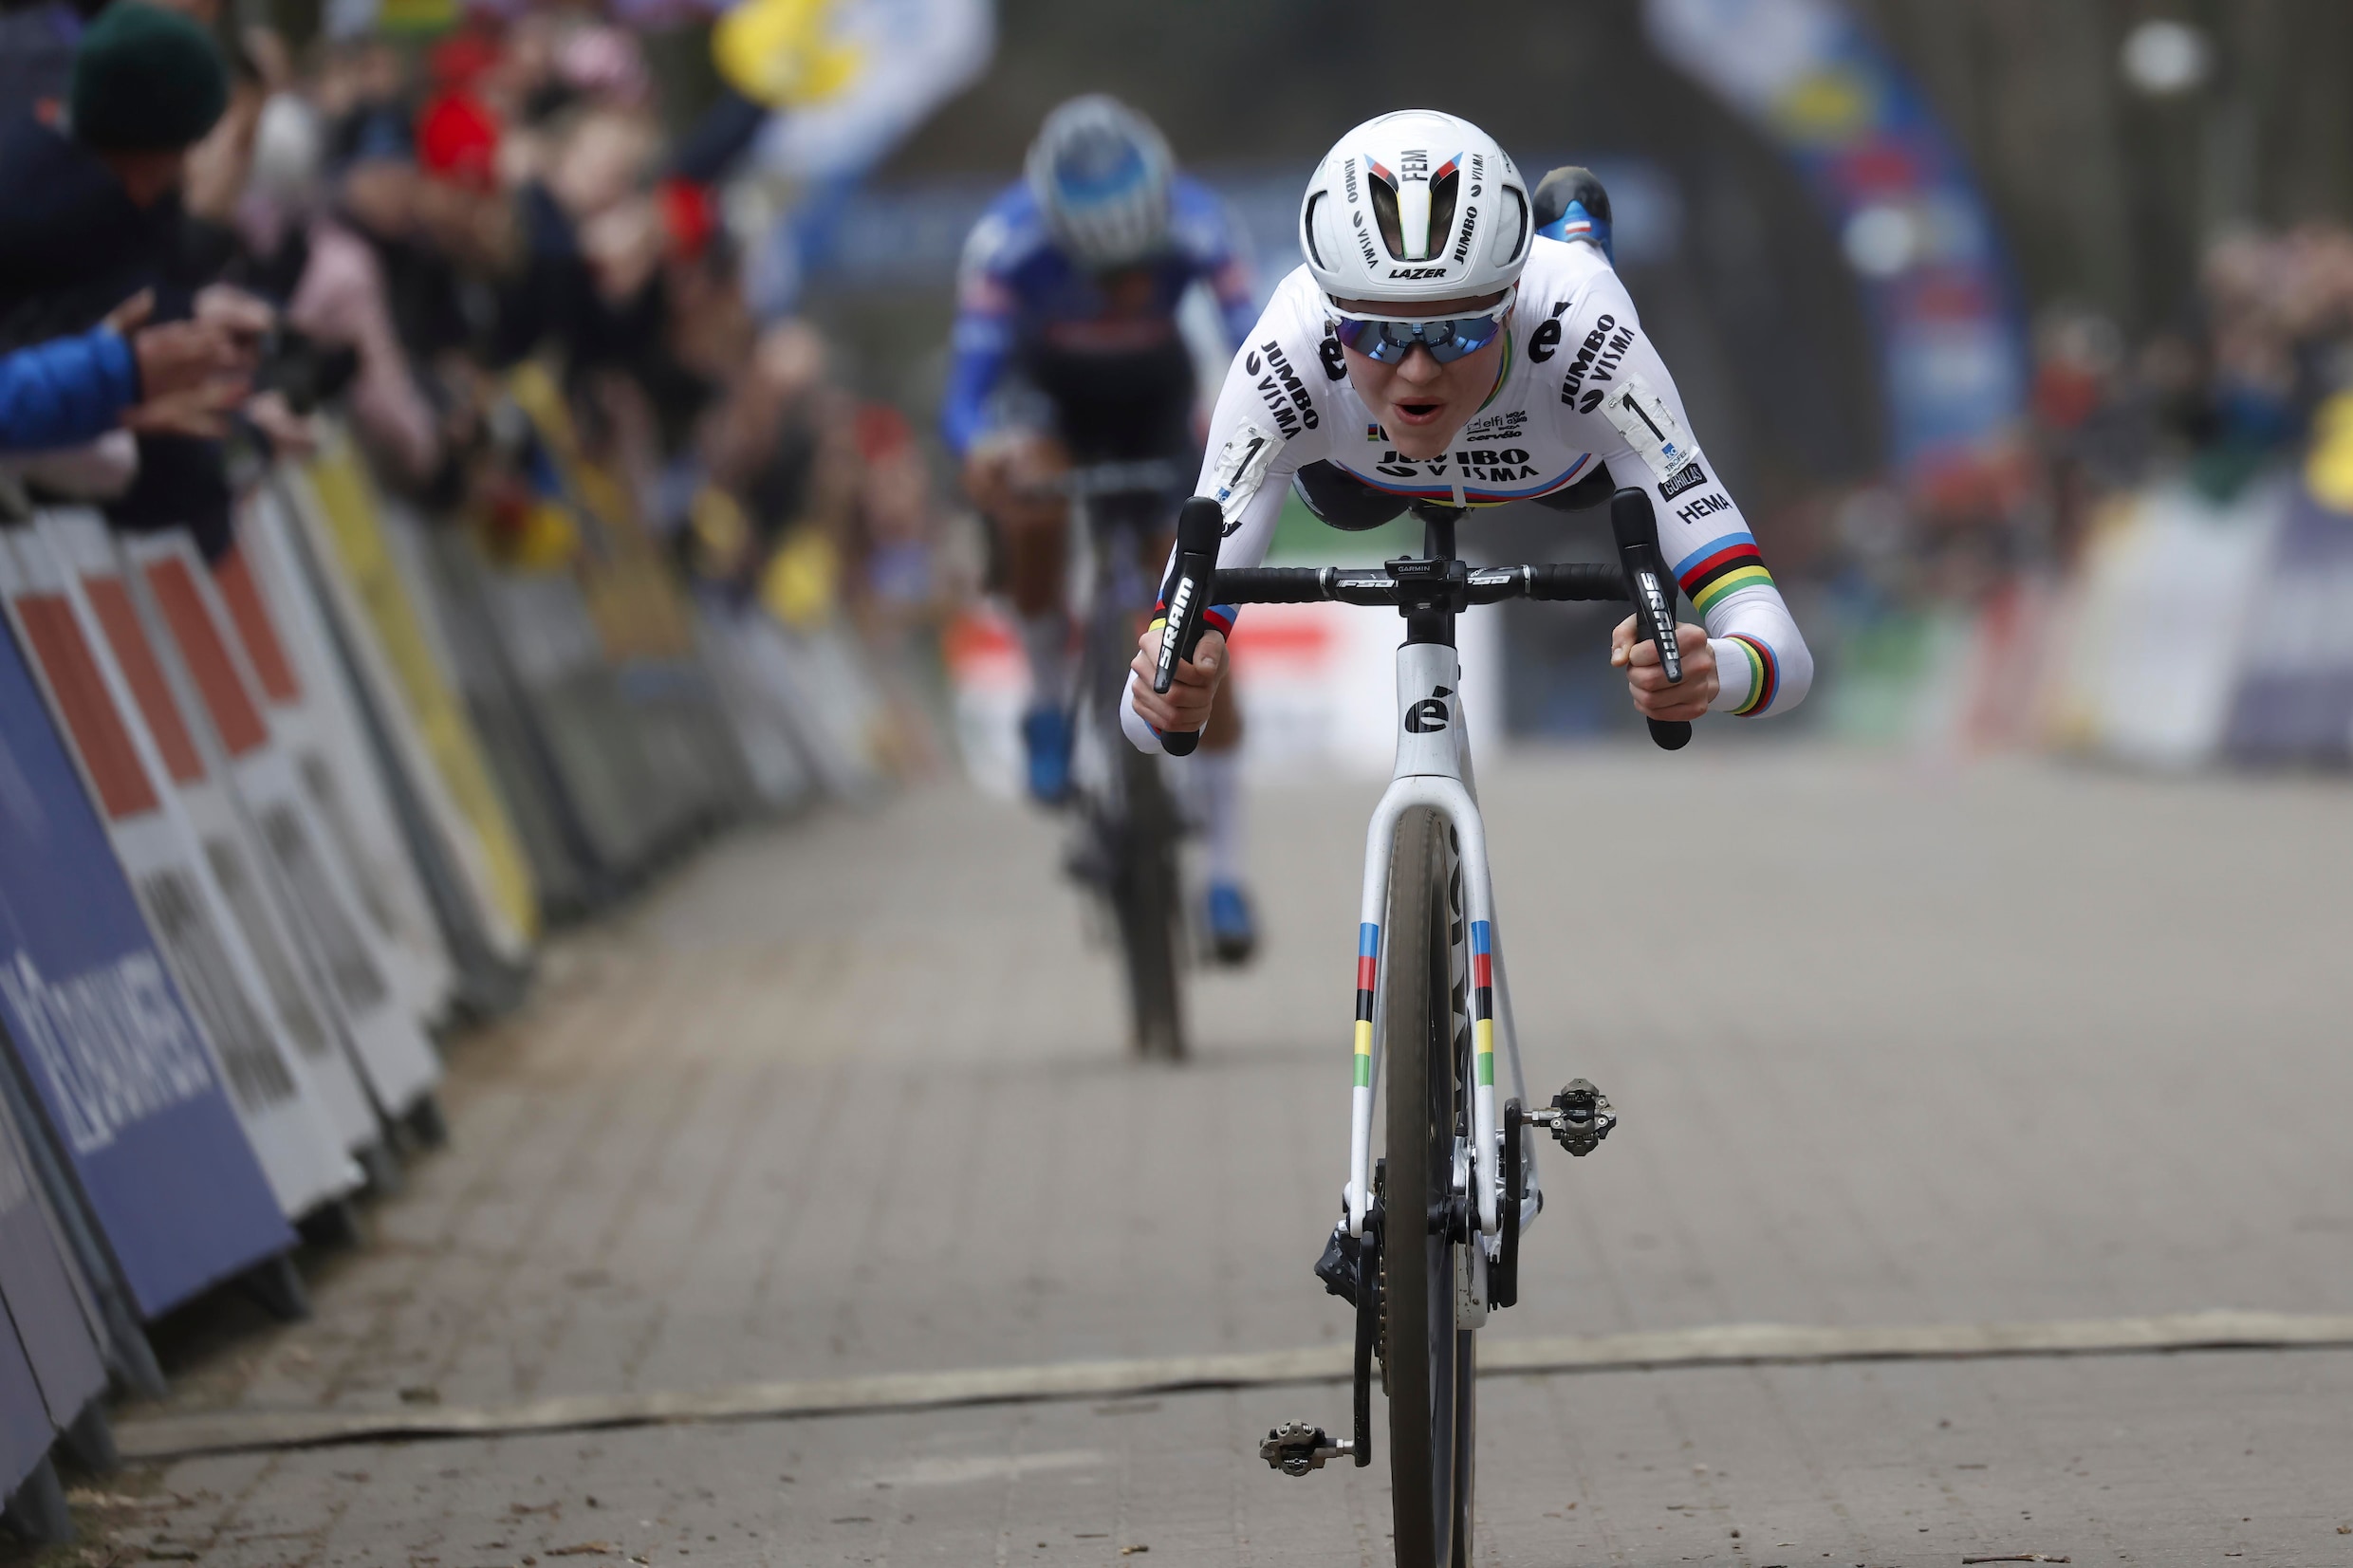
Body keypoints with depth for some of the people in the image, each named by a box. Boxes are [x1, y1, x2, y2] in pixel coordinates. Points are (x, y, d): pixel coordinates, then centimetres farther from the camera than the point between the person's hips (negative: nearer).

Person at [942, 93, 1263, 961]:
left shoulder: (1197, 230, -33)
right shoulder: (1005, 244, -35)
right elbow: (967, 393, -38)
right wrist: (985, 453, -61)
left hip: (1155, 399, 0)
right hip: (1047, 390, 0)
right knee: (1024, 498, -35)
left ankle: (1224, 873, -2)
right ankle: (1049, 698, -8)